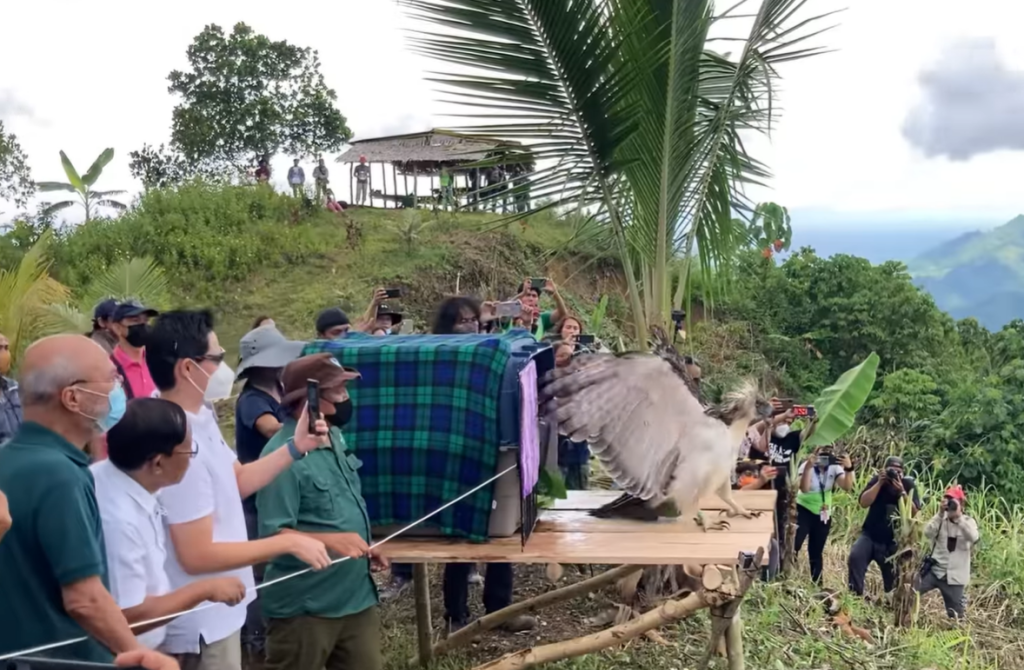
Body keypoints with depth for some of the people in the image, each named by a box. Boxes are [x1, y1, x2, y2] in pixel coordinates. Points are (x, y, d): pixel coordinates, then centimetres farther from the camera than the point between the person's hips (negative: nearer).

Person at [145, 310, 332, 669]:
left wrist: (295, 448, 5)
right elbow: (198, 555, -28)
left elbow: (236, 482, 16)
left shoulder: (202, 419, 2)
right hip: (199, 622, -10)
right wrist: (289, 543, -22)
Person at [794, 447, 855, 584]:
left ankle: (817, 585, 18)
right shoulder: (807, 465, -15)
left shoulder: (835, 468, -5)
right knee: (793, 546, -17)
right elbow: (804, 489, -30)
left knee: (816, 552, 11)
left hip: (823, 514, 4)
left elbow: (847, 487, -17)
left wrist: (849, 469, -32)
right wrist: (808, 467, -42)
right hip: (803, 511, -4)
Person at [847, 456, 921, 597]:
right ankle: (855, 596, -18)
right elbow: (863, 502, -12)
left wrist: (901, 491, -20)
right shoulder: (877, 480, 0)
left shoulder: (908, 484, -1)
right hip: (870, 535, 0)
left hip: (894, 540, 0)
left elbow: (914, 511, -10)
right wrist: (879, 483, -17)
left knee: (892, 577, 5)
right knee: (855, 558, -23)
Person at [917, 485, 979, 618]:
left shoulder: (968, 522, 0)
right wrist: (940, 513, -23)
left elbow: (974, 538, -22)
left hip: (954, 576, -1)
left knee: (955, 616, 8)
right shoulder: (941, 519, 2)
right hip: (935, 570, 1)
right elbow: (928, 534, -17)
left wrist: (959, 516, -26)